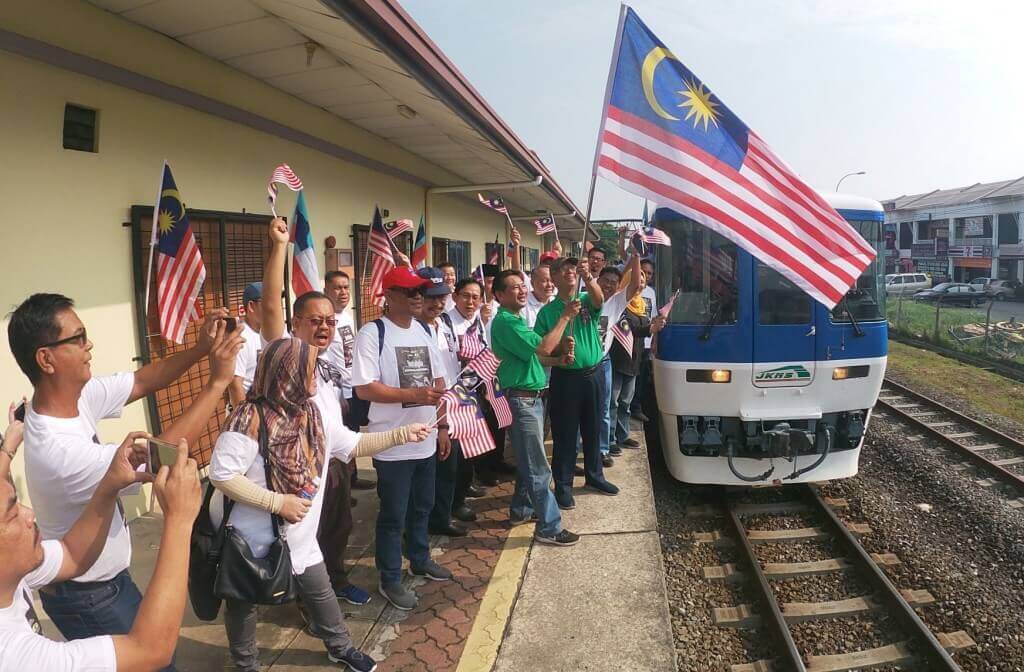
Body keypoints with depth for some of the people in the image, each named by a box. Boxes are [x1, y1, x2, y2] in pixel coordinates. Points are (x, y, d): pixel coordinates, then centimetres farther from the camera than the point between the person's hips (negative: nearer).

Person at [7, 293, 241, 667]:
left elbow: (140, 383, -3)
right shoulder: (59, 451, -37)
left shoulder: (73, 396, -12)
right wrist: (217, 382, -31)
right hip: (86, 597, -8)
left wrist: (199, 349, -19)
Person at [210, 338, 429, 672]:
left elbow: (353, 444, 5)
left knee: (320, 590, 19)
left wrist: (402, 434, -1)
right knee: (245, 603, 17)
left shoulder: (314, 414, -3)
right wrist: (278, 502, -26)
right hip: (250, 535, -6)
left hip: (297, 533, 7)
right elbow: (220, 474, -28)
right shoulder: (251, 419, -27)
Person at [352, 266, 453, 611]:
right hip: (392, 443, -6)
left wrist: (442, 425, 10)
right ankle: (390, 579, 26)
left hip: (425, 438, 6)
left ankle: (420, 560, 42)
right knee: (393, 514, 8)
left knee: (422, 506, 22)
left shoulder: (425, 331, 7)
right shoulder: (372, 333, -14)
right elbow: (364, 388, -20)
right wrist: (413, 395, -26)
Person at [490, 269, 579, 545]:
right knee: (538, 468, -5)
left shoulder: (517, 319, 16)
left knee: (528, 461, 19)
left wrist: (558, 360, 7)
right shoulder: (505, 322, -17)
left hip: (533, 398, 10)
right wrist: (565, 317, -17)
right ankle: (549, 527, 3)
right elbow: (543, 347, -25)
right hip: (521, 400, -10)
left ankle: (521, 510, 32)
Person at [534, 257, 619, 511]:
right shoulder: (547, 311, 0)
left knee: (592, 429, 16)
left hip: (592, 374, 3)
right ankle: (563, 485, 15)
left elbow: (599, 298, -20)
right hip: (564, 377, -2)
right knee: (564, 433, 3)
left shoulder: (587, 300, 4)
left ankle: (594, 476, 34)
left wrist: (588, 277, -38)